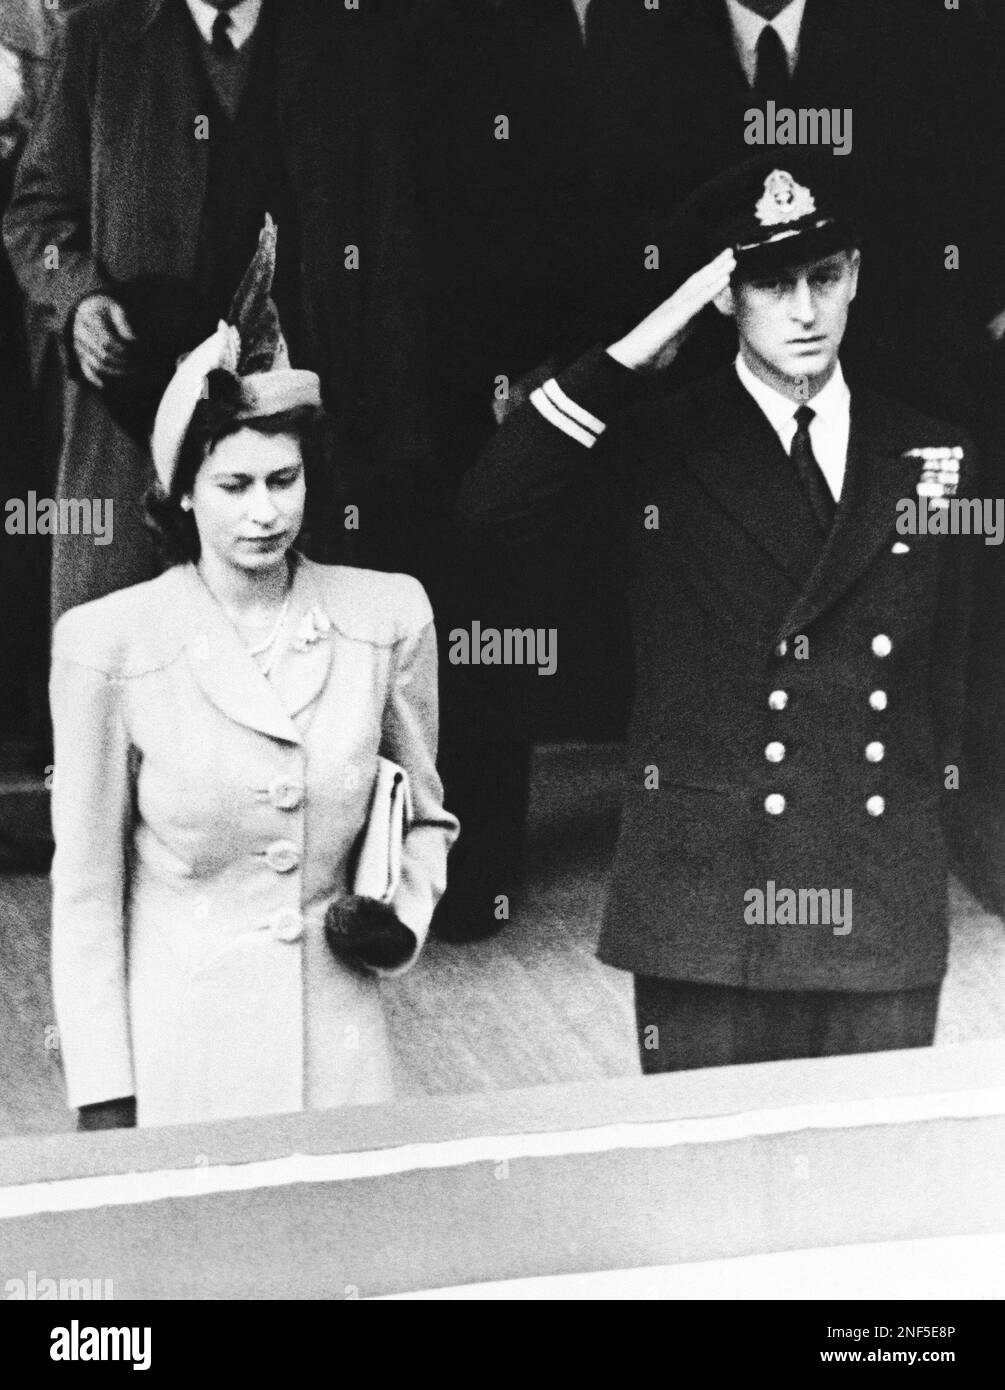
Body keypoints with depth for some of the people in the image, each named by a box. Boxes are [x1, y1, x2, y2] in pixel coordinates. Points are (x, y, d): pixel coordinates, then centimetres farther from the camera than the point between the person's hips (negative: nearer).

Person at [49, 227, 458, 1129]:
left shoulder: (390, 616, -2)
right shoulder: (108, 643, -9)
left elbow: (425, 814, 14)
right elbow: (85, 886, -3)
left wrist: (408, 914, -5)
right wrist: (103, 1098, -4)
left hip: (337, 1043, 2)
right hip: (175, 1045, -2)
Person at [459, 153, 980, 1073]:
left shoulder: (932, 456, 8)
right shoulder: (660, 446, -1)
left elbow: (951, 677, 14)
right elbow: (492, 505, -17)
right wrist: (629, 359, -19)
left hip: (889, 918, 3)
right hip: (706, 901, -3)